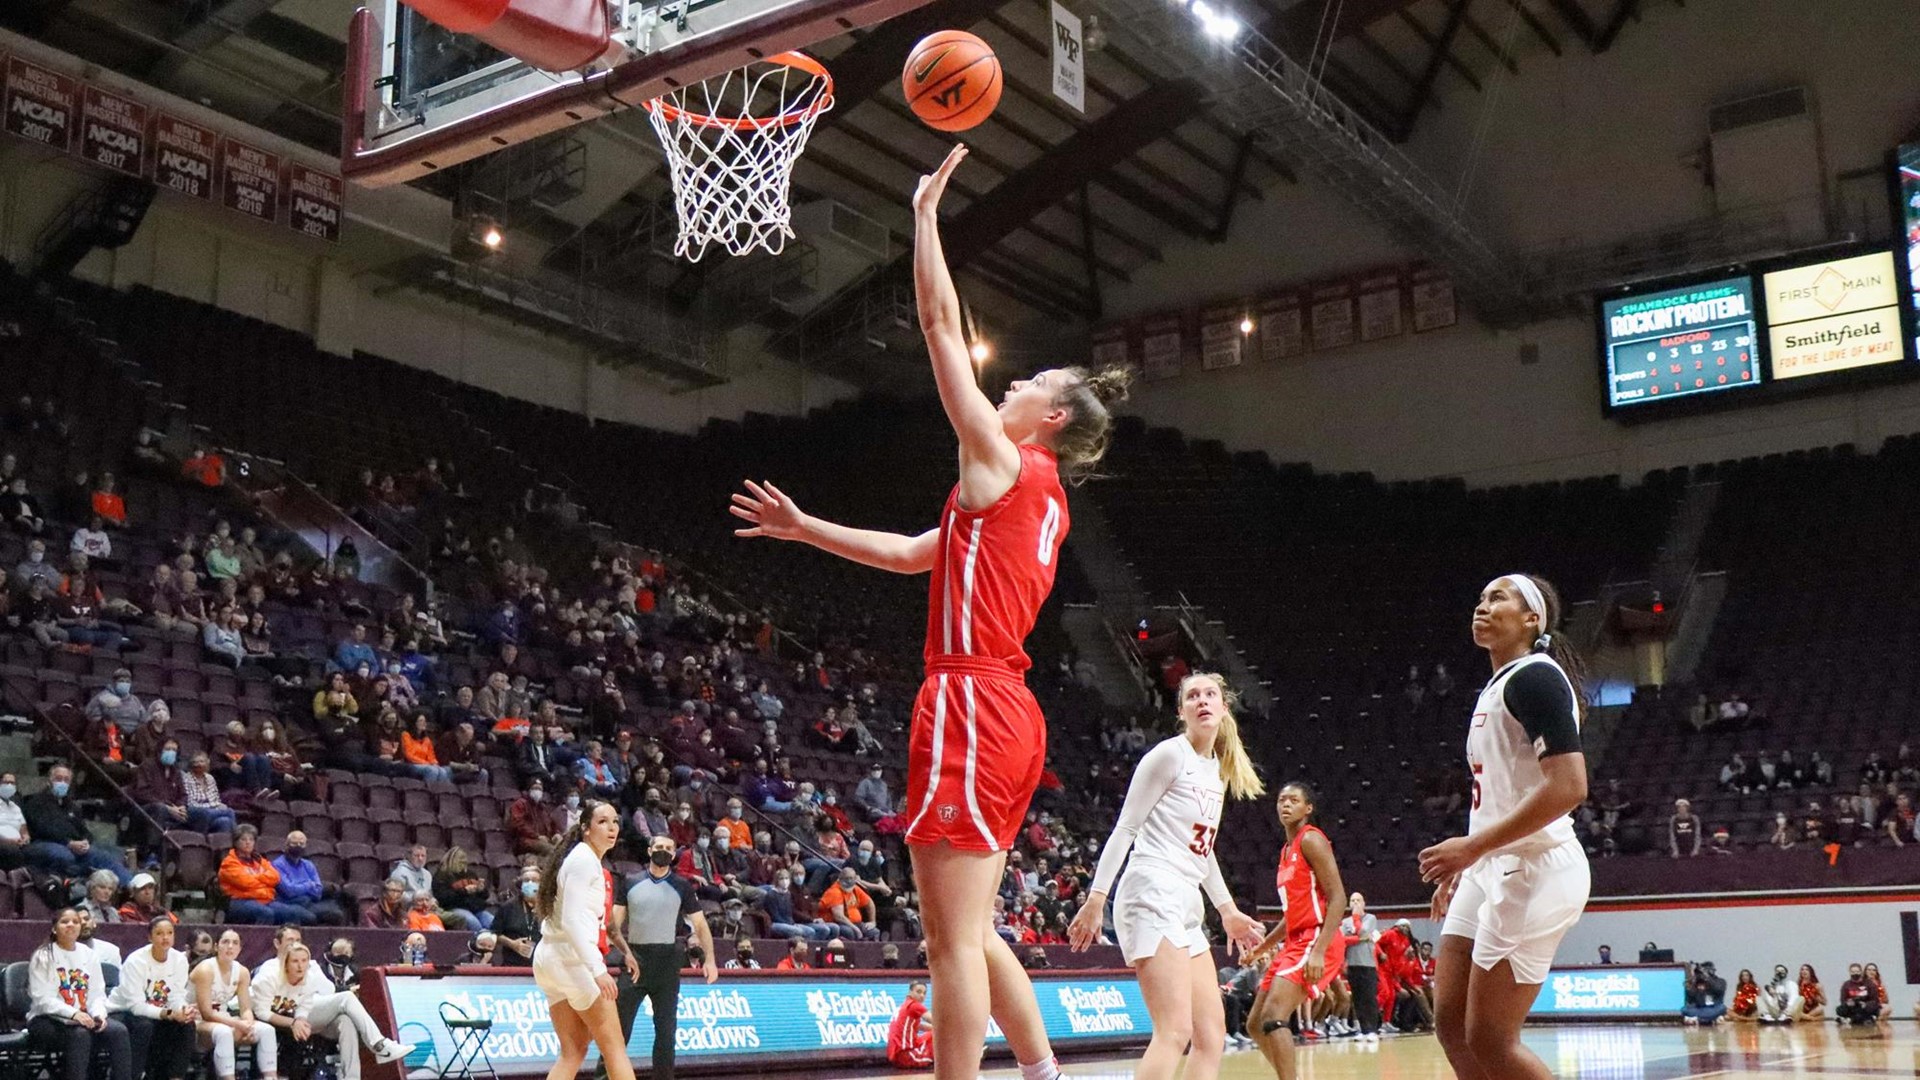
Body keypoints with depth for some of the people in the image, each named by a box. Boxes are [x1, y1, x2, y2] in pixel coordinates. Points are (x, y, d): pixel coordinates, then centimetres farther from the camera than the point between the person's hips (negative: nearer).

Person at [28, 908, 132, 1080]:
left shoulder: (90, 955, 12)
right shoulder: (43, 956, -3)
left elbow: (97, 993, 8)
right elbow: (42, 999, -13)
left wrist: (99, 1013, -15)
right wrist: (73, 1013, -28)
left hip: (84, 1018, 5)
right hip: (46, 1021, -4)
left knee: (118, 1030, -23)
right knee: (80, 1034, -36)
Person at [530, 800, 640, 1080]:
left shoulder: (591, 861, 17)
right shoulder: (584, 859, -12)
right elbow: (572, 920, -20)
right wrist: (598, 969, -27)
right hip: (573, 959, -9)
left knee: (573, 1051, 6)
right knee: (614, 1046, -4)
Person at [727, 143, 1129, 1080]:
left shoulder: (1002, 463, -3)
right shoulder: (1045, 501, 21)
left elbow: (942, 323, -1)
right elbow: (916, 555, 28)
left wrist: (926, 213, 7)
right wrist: (805, 529, 31)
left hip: (970, 705, -9)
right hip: (1009, 716, 9)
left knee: (953, 935, -8)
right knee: (969, 930, 17)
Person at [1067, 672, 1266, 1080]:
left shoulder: (1218, 770, 18)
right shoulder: (1169, 754, -6)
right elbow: (1124, 829, -8)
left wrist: (1227, 909, 24)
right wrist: (1096, 899, -14)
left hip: (1186, 905, 10)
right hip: (1152, 895, -10)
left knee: (1212, 1031, 9)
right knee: (1175, 1030, -20)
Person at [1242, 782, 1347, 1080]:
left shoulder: (1311, 840, -7)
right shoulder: (1286, 851, 20)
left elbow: (1338, 899, -16)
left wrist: (1318, 951, -25)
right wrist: (1262, 948, 24)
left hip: (1315, 942, -10)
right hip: (1294, 943, 10)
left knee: (1272, 1017, -24)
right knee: (1255, 1025, 11)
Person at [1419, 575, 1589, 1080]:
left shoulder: (1535, 676, -12)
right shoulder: (1495, 688, 18)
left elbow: (1568, 786, -22)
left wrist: (1473, 847, -23)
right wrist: (1463, 867, 20)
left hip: (1534, 871, -10)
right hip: (1492, 870, 10)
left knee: (1491, 1038, -7)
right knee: (1450, 1023, 8)